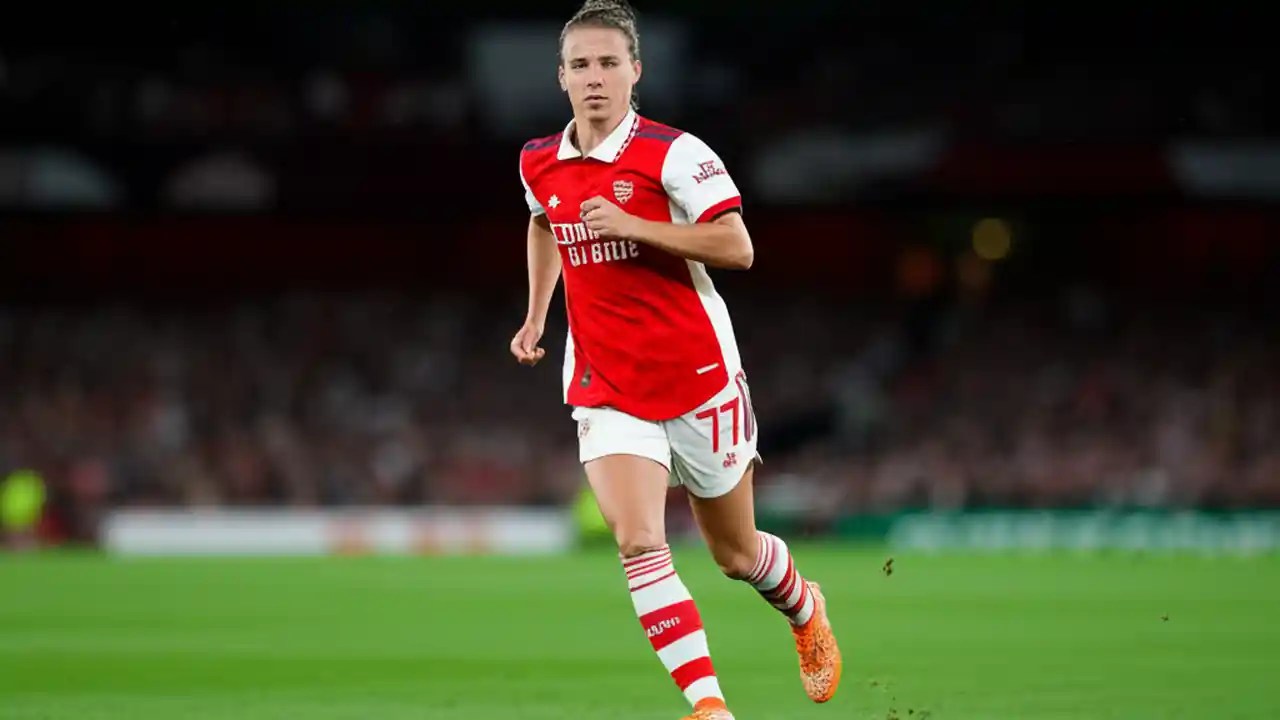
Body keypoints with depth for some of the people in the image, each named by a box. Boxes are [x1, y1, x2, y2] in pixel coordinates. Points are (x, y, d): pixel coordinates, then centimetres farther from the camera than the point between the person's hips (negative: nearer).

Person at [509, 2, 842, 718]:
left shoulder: (673, 152, -12)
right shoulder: (540, 164, 4)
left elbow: (737, 246, -19)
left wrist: (632, 225, -24)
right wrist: (536, 317, 22)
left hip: (698, 377, -3)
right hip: (604, 385, 3)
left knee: (736, 555, 11)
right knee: (638, 543, -19)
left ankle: (807, 611, 45)